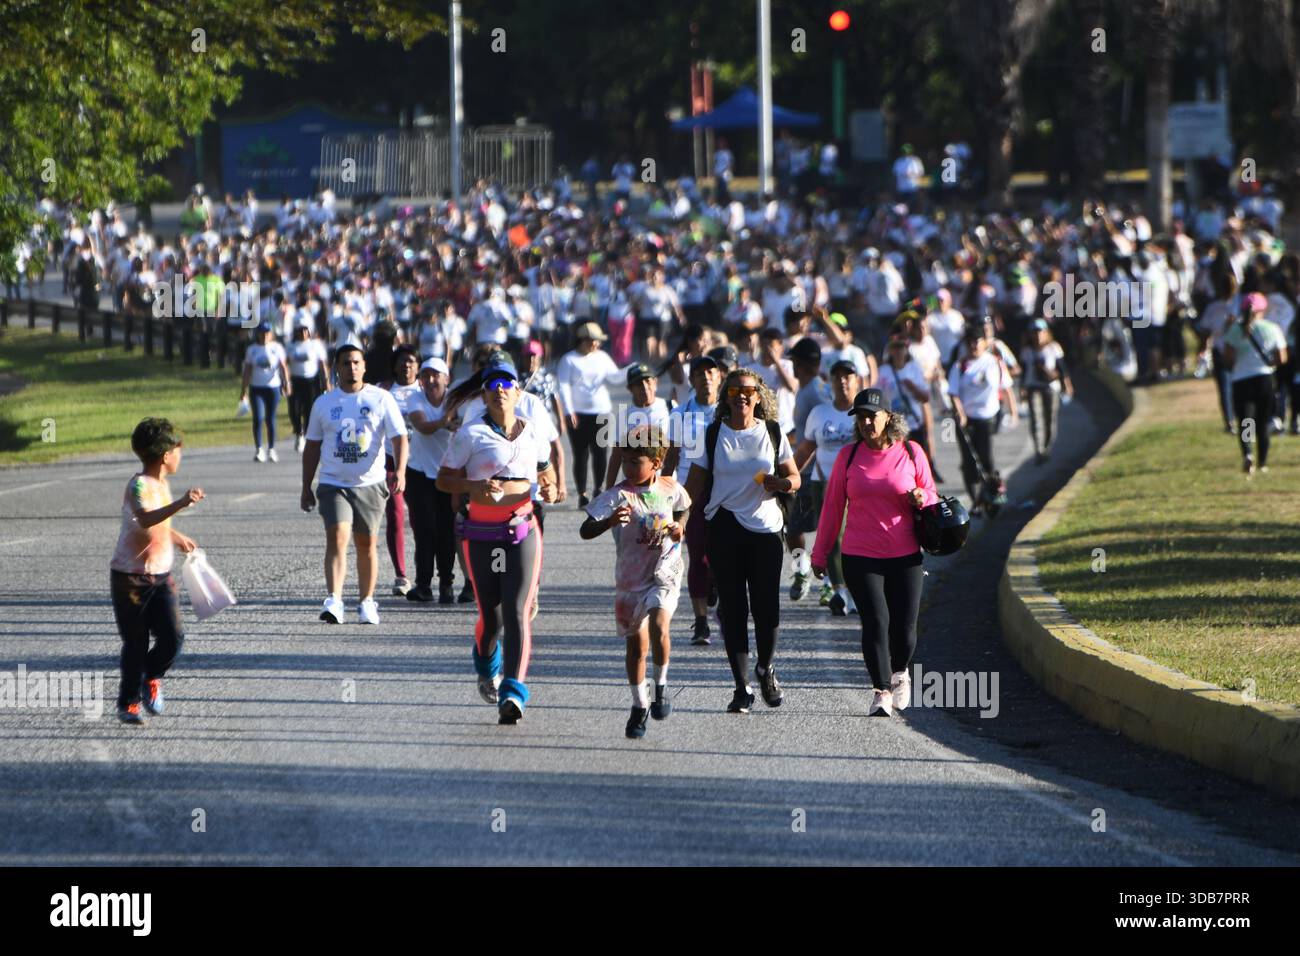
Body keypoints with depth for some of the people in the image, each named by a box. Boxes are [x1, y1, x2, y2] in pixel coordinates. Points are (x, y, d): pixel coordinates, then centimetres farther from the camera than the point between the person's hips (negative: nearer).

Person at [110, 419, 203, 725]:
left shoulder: (161, 483, 10)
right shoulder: (139, 485, -18)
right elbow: (145, 518, -40)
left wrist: (179, 539, 44)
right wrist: (180, 504, -51)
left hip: (161, 576, 7)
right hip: (131, 578, -7)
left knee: (173, 637, -7)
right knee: (135, 644, 1)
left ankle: (151, 677, 21)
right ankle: (128, 702, 17)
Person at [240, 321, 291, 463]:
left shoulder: (276, 348, 3)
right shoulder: (252, 350, 7)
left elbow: (283, 366, -6)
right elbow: (247, 371, 8)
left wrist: (286, 383, -21)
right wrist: (243, 390, 4)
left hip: (273, 387, -1)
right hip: (256, 387, 1)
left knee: (271, 419, 4)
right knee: (258, 418, -11)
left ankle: (271, 450, 14)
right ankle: (258, 449, -6)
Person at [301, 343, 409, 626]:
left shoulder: (381, 399, 2)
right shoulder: (324, 403, 8)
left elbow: (399, 438, -4)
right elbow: (312, 447, 15)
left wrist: (400, 471, -20)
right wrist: (306, 488, 13)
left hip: (370, 483, 0)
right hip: (333, 484, 0)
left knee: (367, 543, 8)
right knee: (337, 538, -16)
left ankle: (367, 602, 20)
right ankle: (334, 601, -25)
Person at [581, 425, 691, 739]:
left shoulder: (671, 489, -3)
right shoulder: (617, 495, -13)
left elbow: (682, 510, 21)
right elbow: (585, 530, -21)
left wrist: (679, 528, -1)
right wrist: (610, 521, -40)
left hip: (664, 574, 0)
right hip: (630, 578, 0)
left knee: (658, 625, -25)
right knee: (636, 643, 9)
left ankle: (661, 685, -2)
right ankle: (639, 706, 26)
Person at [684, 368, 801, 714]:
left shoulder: (773, 433, 7)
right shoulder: (712, 435, 5)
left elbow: (794, 478, 11)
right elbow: (695, 485, 5)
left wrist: (782, 483, -12)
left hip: (766, 528, 0)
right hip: (724, 527, 0)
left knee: (767, 606, -4)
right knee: (732, 608, -2)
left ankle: (766, 670, 23)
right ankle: (742, 687, 4)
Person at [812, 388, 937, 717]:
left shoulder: (911, 452, 2)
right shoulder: (848, 456, 4)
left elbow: (932, 498, 12)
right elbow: (833, 506, 10)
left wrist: (921, 498, -13)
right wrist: (820, 553, 11)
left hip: (905, 556, 0)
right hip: (860, 556, 0)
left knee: (904, 627, 3)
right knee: (875, 622, -13)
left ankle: (899, 673, 33)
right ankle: (881, 691, -6)